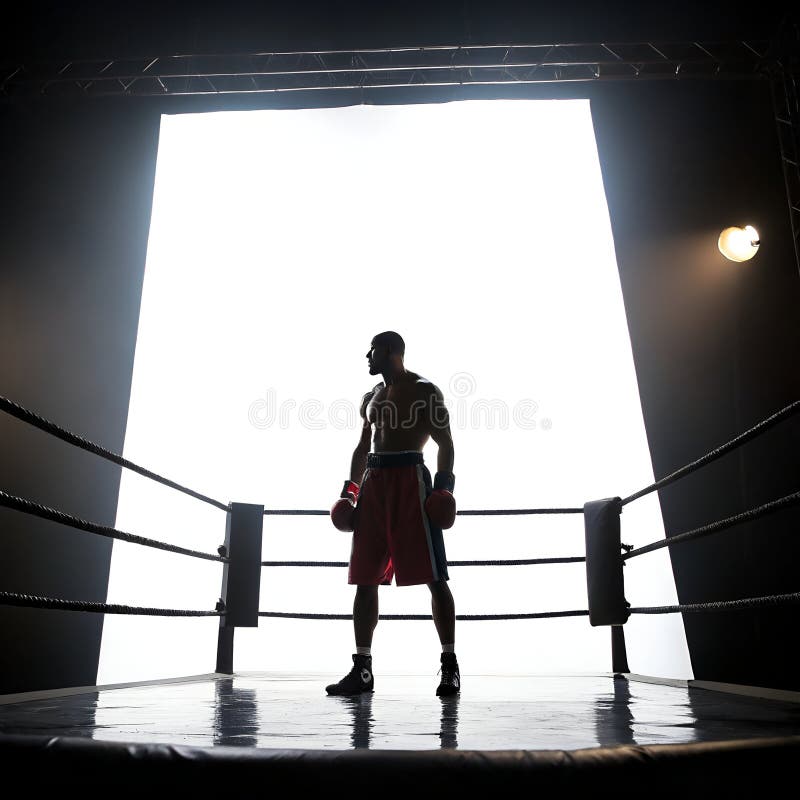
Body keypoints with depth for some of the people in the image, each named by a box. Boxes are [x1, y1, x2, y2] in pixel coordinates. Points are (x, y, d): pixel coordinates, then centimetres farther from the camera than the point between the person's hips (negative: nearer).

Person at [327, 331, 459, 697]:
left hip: (410, 478, -6)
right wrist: (350, 489, 15)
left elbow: (445, 443, -3)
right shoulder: (371, 398, 22)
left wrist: (442, 485, -16)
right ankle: (362, 669, 9)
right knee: (365, 579, 3)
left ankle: (450, 666, 0)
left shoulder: (425, 390, 3)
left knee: (433, 576, -7)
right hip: (374, 482, 7)